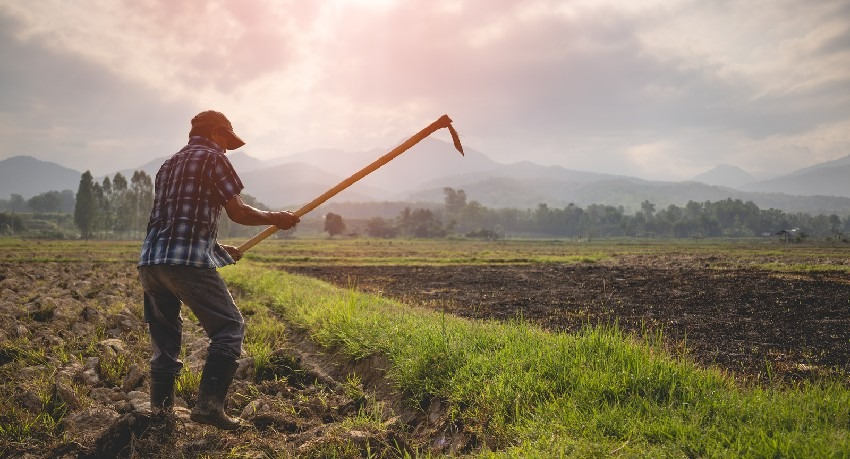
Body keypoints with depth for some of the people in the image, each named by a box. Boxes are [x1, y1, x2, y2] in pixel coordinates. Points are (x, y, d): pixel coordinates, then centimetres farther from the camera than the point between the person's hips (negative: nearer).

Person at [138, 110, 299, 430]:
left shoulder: (169, 164, 26)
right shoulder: (213, 158, 3)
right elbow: (237, 212, -3)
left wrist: (217, 247, 34)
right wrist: (275, 218, 11)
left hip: (150, 260, 8)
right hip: (188, 261, -8)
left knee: (165, 336, 18)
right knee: (229, 327, -1)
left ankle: (161, 409, 20)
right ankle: (208, 404, -11)